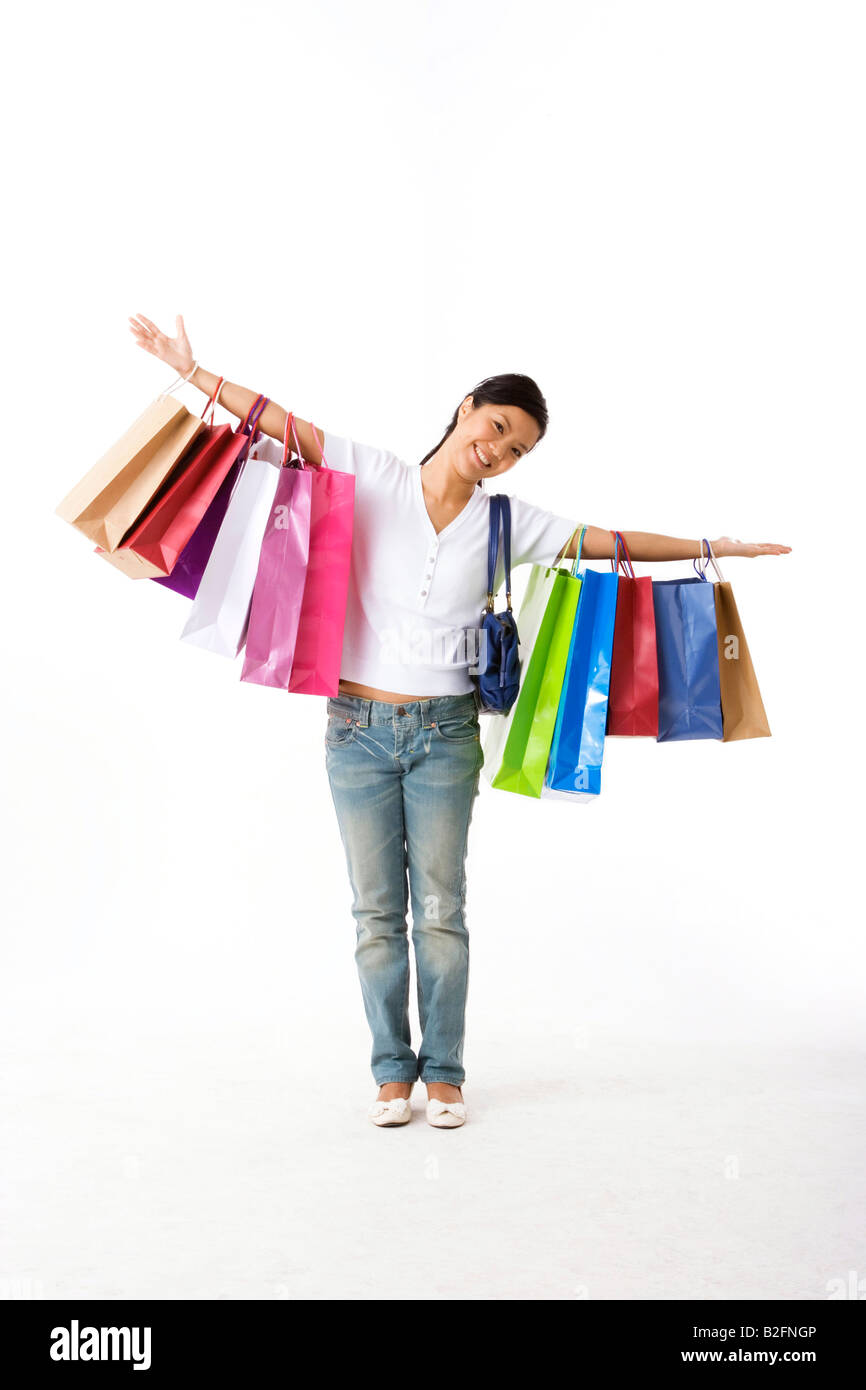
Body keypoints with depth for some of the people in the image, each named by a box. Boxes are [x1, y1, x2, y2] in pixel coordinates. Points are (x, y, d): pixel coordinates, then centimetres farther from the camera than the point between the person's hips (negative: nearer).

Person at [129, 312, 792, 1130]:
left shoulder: (507, 523, 3)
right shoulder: (373, 478, 0)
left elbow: (613, 543, 6)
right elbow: (282, 424, -2)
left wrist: (717, 547, 6)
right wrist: (191, 369, -5)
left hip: (444, 731, 1)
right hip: (357, 726, 0)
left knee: (439, 908, 4)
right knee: (376, 909, 6)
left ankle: (443, 1071, 17)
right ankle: (392, 1069, 18)